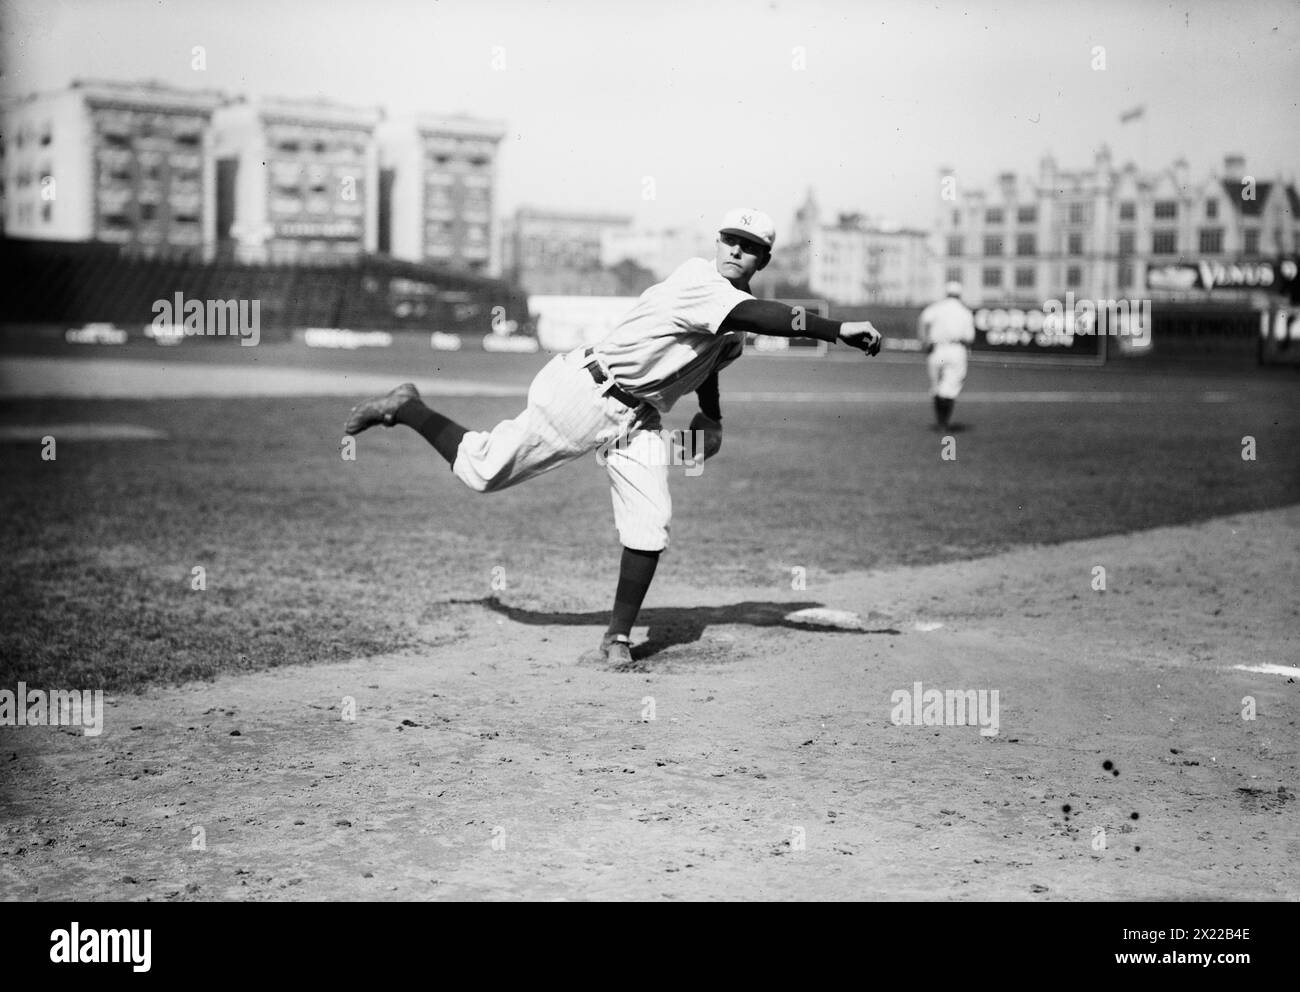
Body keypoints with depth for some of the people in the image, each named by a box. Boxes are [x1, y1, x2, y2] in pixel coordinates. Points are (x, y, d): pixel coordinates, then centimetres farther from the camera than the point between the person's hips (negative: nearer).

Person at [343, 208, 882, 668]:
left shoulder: (733, 327, 6)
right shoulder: (697, 280, -22)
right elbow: (759, 315, -40)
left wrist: (712, 419, 11)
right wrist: (838, 330, -46)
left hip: (640, 420, 8)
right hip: (585, 395, -8)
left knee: (649, 526, -8)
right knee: (483, 471, 1)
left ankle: (618, 637, 5)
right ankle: (407, 408, 26)